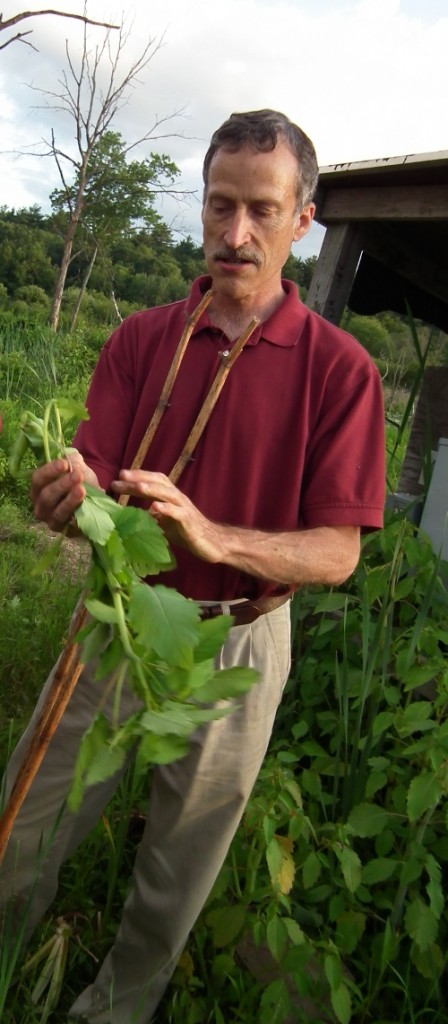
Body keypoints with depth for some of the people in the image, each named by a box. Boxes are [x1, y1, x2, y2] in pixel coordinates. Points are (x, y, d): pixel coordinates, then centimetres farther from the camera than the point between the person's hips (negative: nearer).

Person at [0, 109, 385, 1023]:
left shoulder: (340, 367, -10)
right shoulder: (141, 338, -1)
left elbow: (337, 552, -15)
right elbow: (94, 486, -8)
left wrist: (213, 536, -33)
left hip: (239, 643, -1)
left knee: (179, 867, 18)